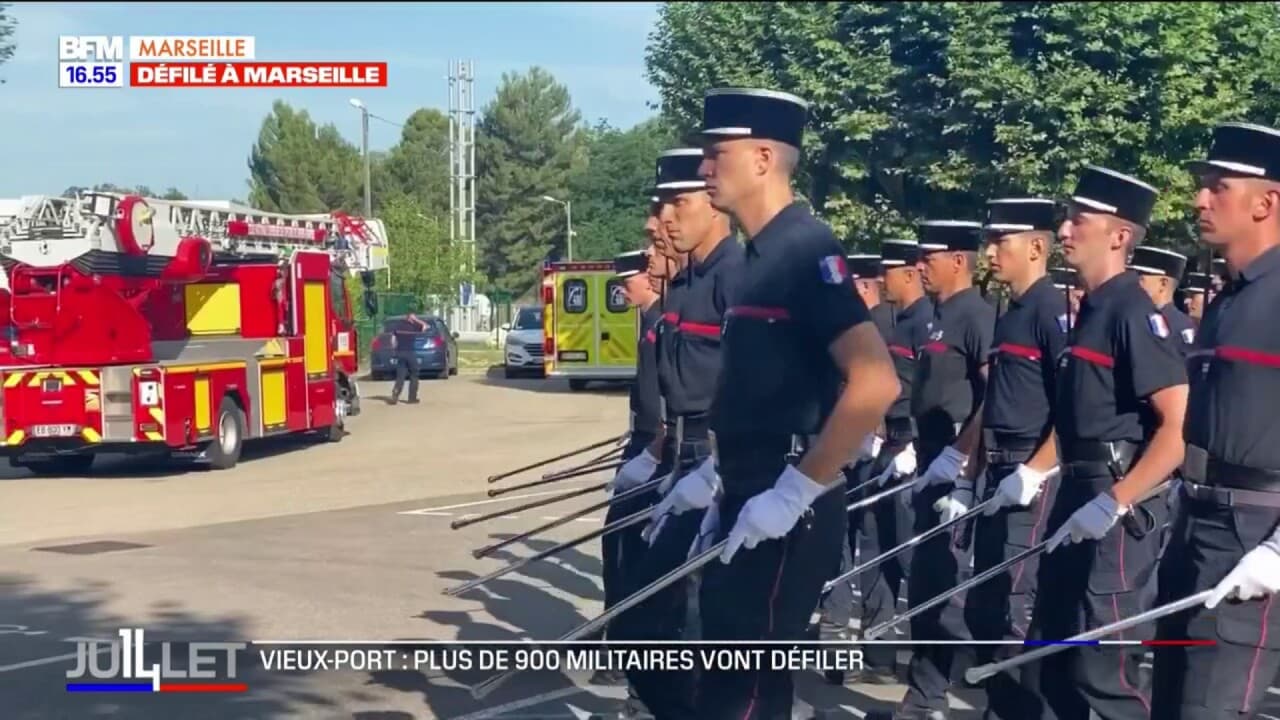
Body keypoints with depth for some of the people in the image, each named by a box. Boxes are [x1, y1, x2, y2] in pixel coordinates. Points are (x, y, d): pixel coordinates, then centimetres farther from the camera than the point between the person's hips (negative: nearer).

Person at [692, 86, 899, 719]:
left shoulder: (806, 248, -15)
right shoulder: (763, 255, 14)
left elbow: (875, 383, -25)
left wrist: (797, 491, -22)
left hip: (785, 515, -9)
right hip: (751, 507, 9)